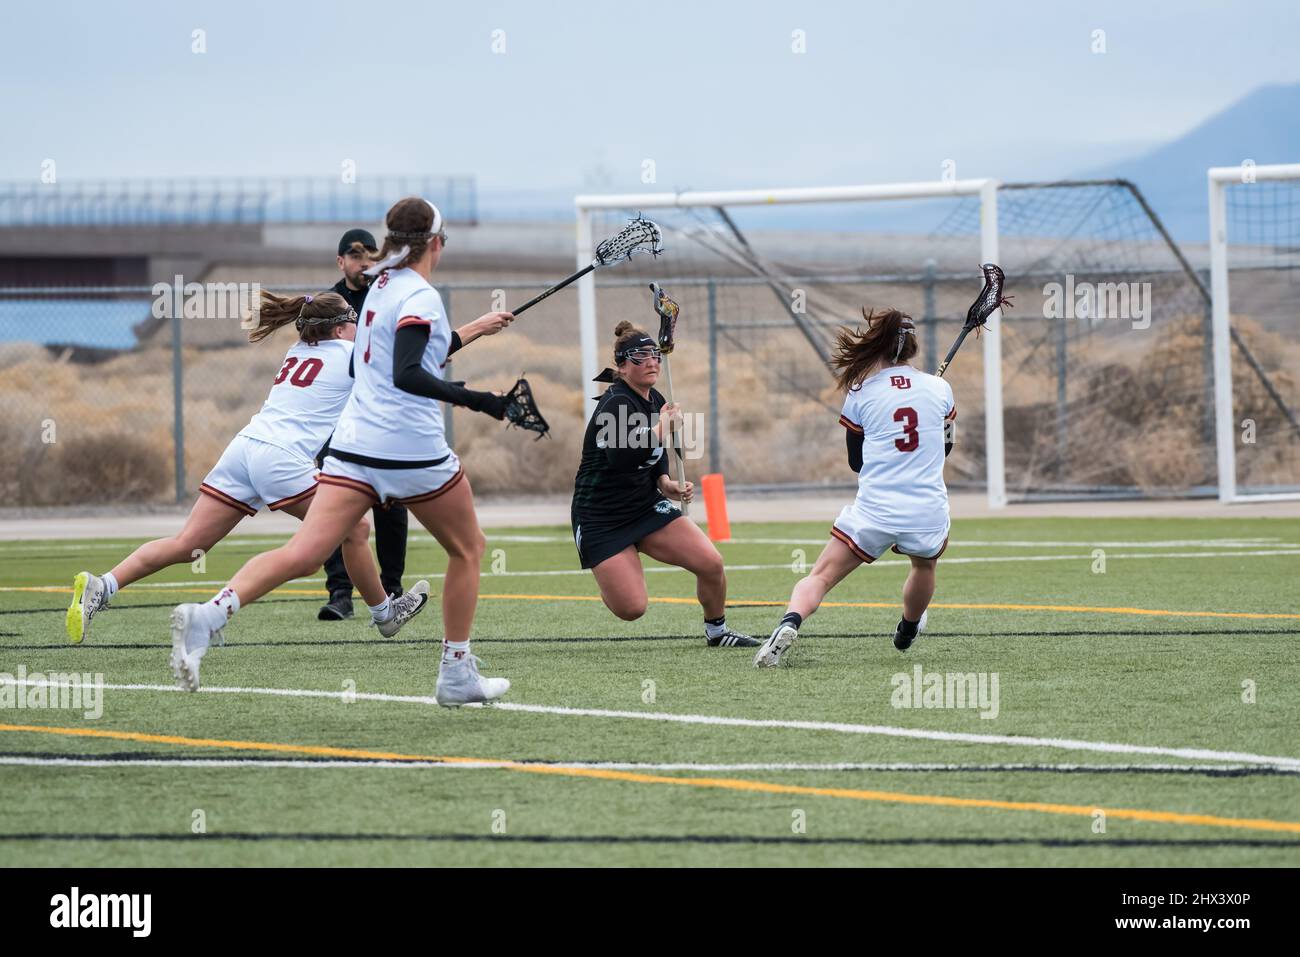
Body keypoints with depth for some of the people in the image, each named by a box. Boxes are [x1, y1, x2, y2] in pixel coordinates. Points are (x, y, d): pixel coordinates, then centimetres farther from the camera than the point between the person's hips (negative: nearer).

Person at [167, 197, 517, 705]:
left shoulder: (383, 283, 16)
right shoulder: (421, 297, -10)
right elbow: (407, 375, -23)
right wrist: (477, 400, -26)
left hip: (353, 443, 7)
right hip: (411, 449, -7)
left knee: (304, 553, -8)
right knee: (467, 549, 17)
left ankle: (209, 614, -30)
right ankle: (457, 675, 18)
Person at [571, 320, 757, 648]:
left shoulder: (655, 400, 6)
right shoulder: (616, 404, -20)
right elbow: (622, 458, -34)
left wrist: (666, 484, 4)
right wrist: (663, 426, -25)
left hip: (646, 506, 7)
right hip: (601, 519, -7)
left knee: (711, 564, -8)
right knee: (631, 609, -13)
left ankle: (716, 631, 18)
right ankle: (610, 582, 24)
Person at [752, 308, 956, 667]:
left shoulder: (860, 393, 1)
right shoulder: (939, 388, 5)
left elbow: (856, 461, 10)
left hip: (873, 512, -2)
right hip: (929, 513, 2)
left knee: (820, 577, -2)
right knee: (925, 563, 35)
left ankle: (789, 623, -29)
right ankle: (908, 630, 54)